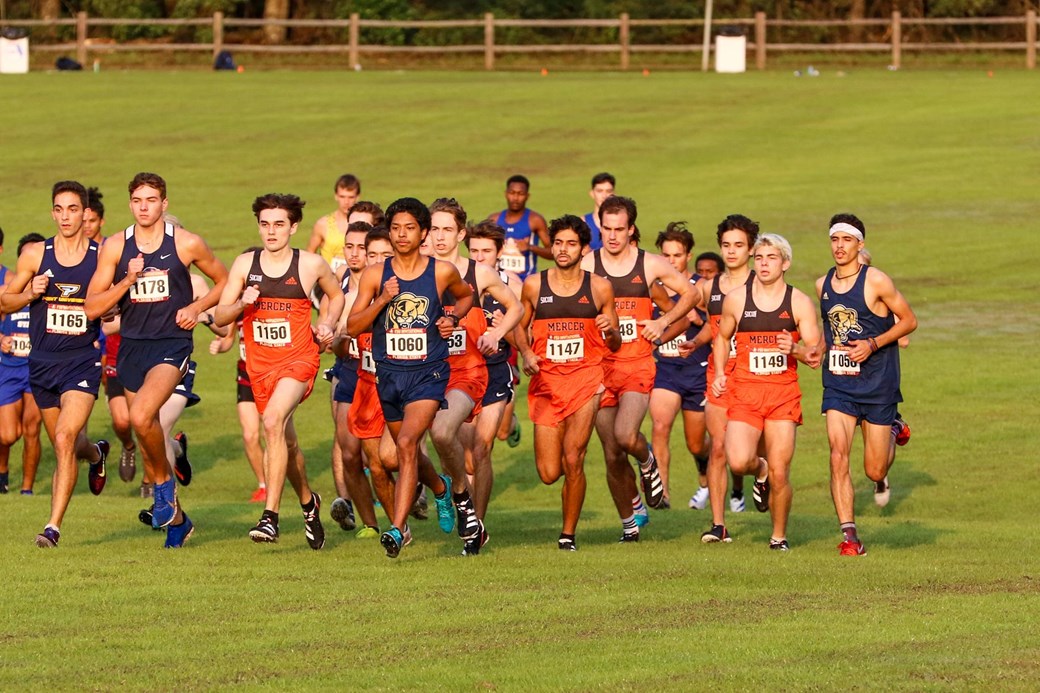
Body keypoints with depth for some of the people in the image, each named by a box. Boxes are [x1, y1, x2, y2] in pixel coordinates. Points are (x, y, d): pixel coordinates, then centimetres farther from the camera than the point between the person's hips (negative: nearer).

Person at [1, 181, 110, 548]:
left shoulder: (103, 257, -4)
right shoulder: (34, 255, 0)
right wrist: (30, 293, -12)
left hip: (83, 362, -3)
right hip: (42, 363, 3)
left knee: (65, 438, -21)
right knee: (67, 446, 17)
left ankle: (54, 525, -17)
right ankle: (96, 453, 54)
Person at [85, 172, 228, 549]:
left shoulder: (187, 244, -4)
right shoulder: (115, 247, 1)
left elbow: (224, 281, 11)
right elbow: (93, 307, -1)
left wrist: (197, 308, -6)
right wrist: (127, 280, -15)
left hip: (172, 344, -5)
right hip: (131, 345, 5)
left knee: (141, 416, -28)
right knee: (145, 432, 11)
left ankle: (165, 485, -3)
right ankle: (176, 518, 28)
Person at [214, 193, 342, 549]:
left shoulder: (312, 264, -3)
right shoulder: (245, 264, 2)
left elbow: (336, 295, 18)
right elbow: (219, 317, 3)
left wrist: (328, 325, 0)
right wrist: (241, 304, -18)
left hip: (299, 360, -4)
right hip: (260, 365, 4)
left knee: (273, 422, -28)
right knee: (286, 441, 16)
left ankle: (271, 516, -29)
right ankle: (308, 501, 45)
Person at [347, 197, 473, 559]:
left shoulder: (442, 272, -2)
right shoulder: (375, 275, 0)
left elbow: (466, 295, 21)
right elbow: (352, 327, -3)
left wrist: (453, 318, 1)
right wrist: (382, 301, -17)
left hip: (428, 372, -4)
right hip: (388, 374, 4)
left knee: (407, 443, -23)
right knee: (406, 452, 19)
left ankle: (398, 528, -27)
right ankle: (441, 488, 52)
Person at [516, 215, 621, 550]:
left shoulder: (600, 288, 4)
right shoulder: (534, 285, 5)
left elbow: (615, 344, 11)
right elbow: (520, 327, 17)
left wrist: (610, 331, -13)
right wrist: (526, 353, -3)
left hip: (585, 380, -2)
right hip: (546, 381, 2)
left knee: (573, 461, -14)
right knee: (548, 473, -2)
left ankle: (569, 534, 2)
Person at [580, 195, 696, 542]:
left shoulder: (651, 265, 2)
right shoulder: (586, 265, 0)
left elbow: (689, 293, 15)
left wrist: (663, 322, 2)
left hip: (638, 366, -1)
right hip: (599, 366, 1)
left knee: (625, 436, -25)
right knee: (612, 456, 4)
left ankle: (647, 461, 10)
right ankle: (630, 518, 25)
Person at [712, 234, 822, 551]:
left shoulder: (800, 303, 2)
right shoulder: (735, 300, 5)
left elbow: (816, 357, 1)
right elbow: (722, 337, 23)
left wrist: (795, 349, -21)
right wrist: (719, 373, 8)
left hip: (784, 391, -1)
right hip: (745, 391, 1)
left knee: (779, 473, -5)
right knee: (738, 462, -20)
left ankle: (779, 536, 16)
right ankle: (757, 467, 18)